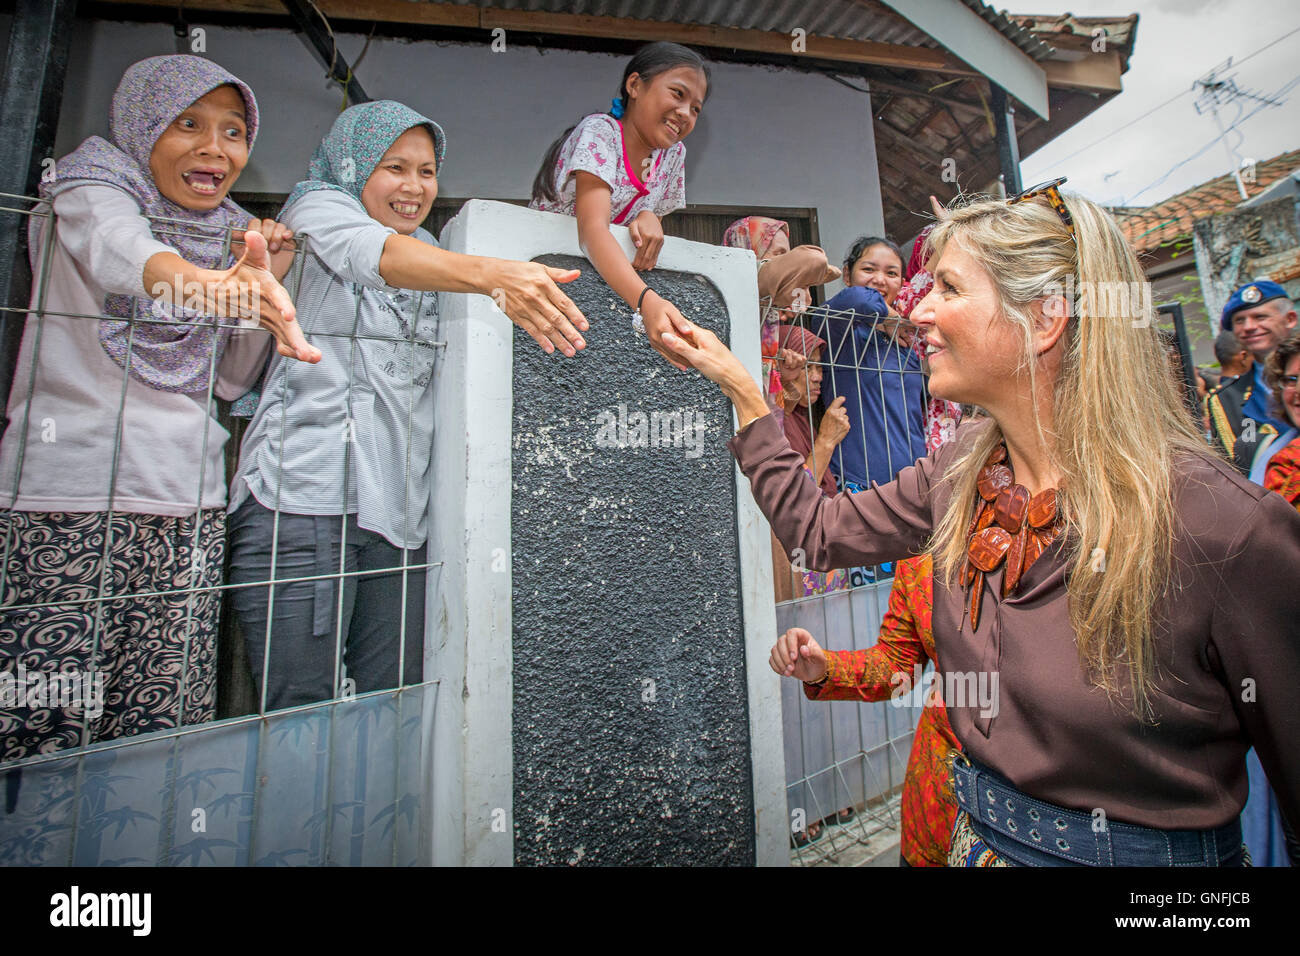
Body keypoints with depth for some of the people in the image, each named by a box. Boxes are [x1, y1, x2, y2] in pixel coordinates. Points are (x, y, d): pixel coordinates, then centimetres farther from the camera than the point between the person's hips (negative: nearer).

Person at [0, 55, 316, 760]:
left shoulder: (228, 233, 17)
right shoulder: (91, 186, 4)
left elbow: (232, 380, 12)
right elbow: (117, 250, -23)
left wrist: (259, 279, 2)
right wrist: (208, 282, -44)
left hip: (188, 504, 4)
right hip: (65, 497, -4)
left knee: (166, 732, 5)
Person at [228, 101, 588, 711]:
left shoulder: (430, 256, 24)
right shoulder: (318, 208, 7)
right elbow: (378, 254, -17)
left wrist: (519, 296, -5)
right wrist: (492, 273, -35)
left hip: (399, 508, 5)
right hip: (302, 496, -5)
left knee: (397, 710, 4)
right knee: (301, 720, -1)